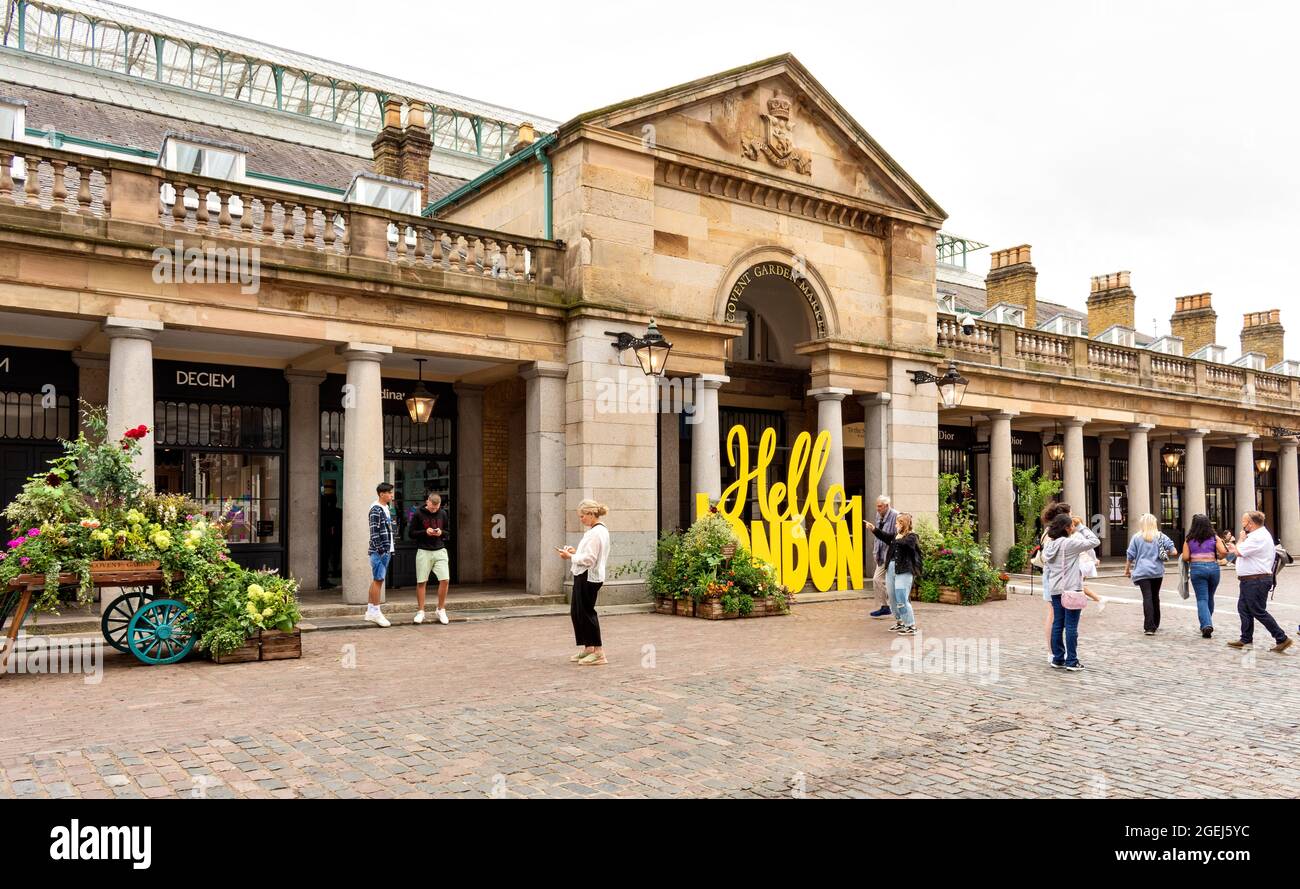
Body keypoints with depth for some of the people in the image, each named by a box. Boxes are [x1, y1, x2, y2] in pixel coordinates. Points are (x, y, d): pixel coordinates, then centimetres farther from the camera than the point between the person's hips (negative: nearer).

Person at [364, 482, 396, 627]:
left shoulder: (386, 508, 17)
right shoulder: (376, 509, -12)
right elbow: (374, 531, -18)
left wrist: (392, 546, 17)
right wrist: (379, 549, -21)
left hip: (386, 550, 9)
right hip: (379, 551, -9)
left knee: (377, 580, 12)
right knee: (378, 580, -6)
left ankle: (370, 611, 18)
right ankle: (375, 612, -3)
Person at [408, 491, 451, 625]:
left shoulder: (443, 514, 6)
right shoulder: (418, 514, -3)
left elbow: (448, 533, 13)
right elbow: (410, 533, 0)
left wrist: (441, 533, -9)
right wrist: (425, 532, -15)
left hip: (440, 551, 2)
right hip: (424, 552, -2)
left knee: (444, 580, -6)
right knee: (421, 582, 2)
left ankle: (441, 610, 9)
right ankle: (421, 612, 14)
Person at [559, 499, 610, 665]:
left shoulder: (596, 533, -19)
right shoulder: (599, 530, 14)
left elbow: (589, 559, -22)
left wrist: (570, 556, -13)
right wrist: (575, 552, 9)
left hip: (588, 577, -11)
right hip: (584, 576, 11)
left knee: (587, 612, -4)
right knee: (576, 611, 16)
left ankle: (598, 653, 2)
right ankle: (588, 648, 25)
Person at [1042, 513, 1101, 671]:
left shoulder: (1050, 544, 6)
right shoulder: (1070, 543, -15)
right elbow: (1094, 541, -10)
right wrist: (1082, 526, 1)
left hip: (1056, 590, 7)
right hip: (1071, 589, -7)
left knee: (1057, 624, 10)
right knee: (1071, 626, -2)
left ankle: (1058, 659, 15)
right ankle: (1071, 661, 2)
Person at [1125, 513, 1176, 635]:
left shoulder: (1136, 537, 0)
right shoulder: (1160, 536, 3)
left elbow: (1130, 555, 3)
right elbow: (1173, 551, -3)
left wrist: (1127, 569, 15)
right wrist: (1164, 554, 17)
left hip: (1142, 571, -2)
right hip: (1157, 571, 2)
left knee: (1147, 597, -8)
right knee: (1155, 597, 17)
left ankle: (1149, 627, -18)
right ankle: (1155, 624, 29)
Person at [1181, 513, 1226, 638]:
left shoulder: (1189, 539, 0)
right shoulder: (1214, 537, 3)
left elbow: (1185, 558, -5)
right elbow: (1224, 552, -8)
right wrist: (1217, 557, 12)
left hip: (1197, 568, -2)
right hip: (1213, 567, 2)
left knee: (1202, 599, -1)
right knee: (1210, 597, 19)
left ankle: (1206, 624, -19)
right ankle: (1207, 623, 30)